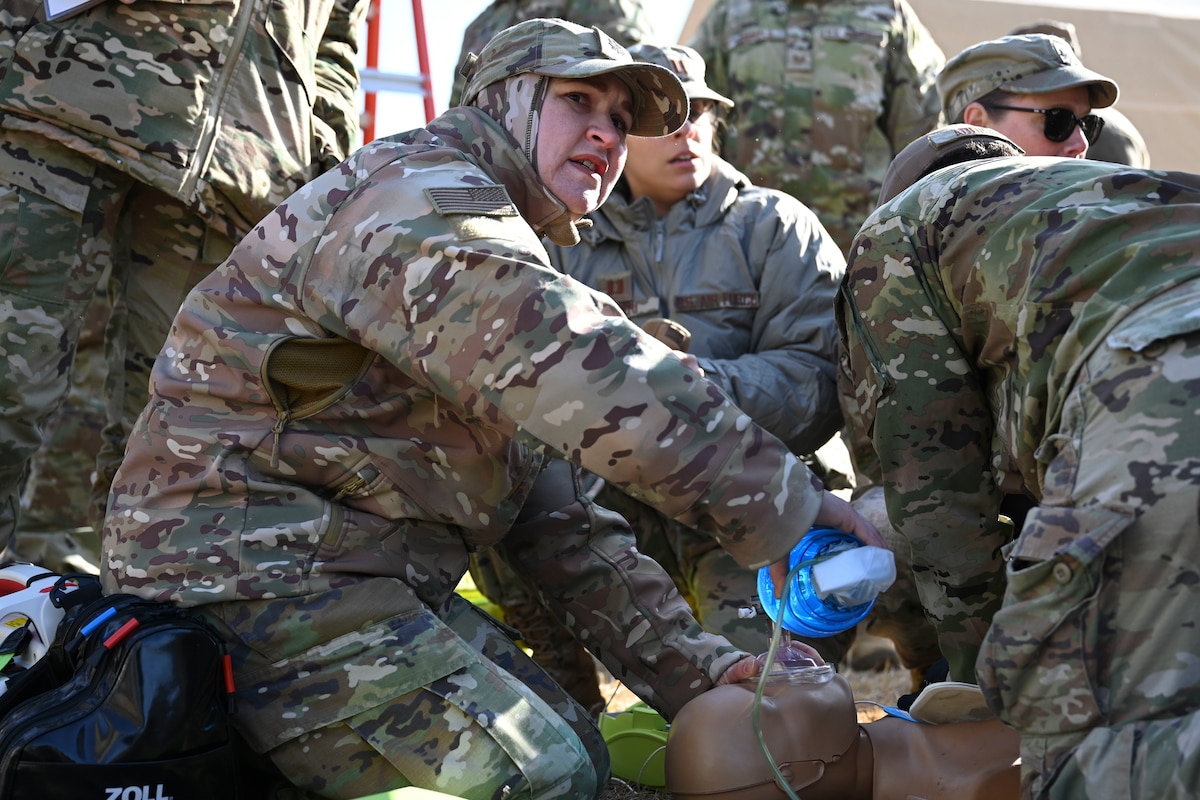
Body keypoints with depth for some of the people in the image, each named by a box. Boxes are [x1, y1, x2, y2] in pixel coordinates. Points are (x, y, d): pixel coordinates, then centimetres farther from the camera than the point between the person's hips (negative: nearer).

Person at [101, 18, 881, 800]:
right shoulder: (419, 193, -12)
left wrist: (696, 670, 5)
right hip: (251, 579, -10)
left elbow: (560, 524, 15)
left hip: (359, 580, 10)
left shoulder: (512, 263, 20)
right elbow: (591, 380, -27)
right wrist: (787, 503, -20)